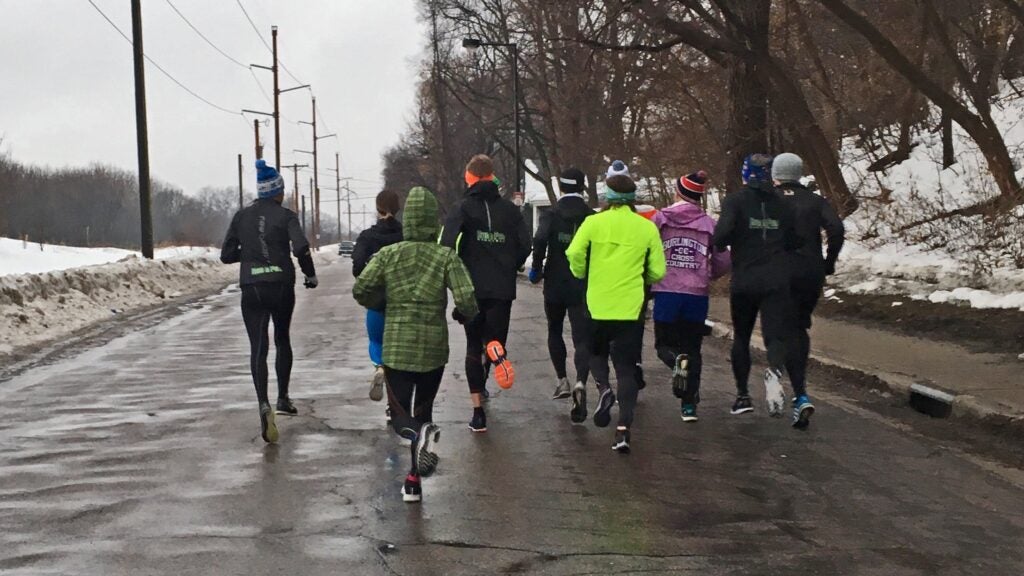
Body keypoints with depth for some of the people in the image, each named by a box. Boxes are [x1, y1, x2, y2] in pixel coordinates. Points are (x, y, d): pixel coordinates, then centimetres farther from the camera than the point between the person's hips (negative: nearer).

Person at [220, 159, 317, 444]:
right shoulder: (286, 216, -4)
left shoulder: (242, 216, 4)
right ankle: (283, 398, 29)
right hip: (282, 285, -1)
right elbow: (301, 248, -18)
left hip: (251, 288, 1)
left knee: (258, 347, -4)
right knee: (282, 340, 21)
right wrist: (311, 275, -3)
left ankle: (264, 405, -25)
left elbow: (226, 255, 3)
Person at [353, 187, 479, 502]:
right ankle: (414, 481, 14)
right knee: (423, 411, 17)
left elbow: (361, 290, -8)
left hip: (397, 346, 0)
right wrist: (465, 313, 10)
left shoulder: (388, 254, -2)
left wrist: (385, 304, 11)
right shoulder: (447, 257, -5)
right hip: (434, 346, 1)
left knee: (400, 415, 7)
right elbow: (467, 300, -13)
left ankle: (421, 433, -28)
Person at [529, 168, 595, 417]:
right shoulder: (593, 217, -1)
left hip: (555, 284, 0)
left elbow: (540, 240, -21)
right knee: (582, 338, -2)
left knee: (554, 331, 21)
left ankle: (562, 380, 19)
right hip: (584, 286, 0)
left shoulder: (551, 215, -5)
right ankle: (580, 382, -24)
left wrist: (536, 268, -8)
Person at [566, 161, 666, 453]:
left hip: (597, 305, 0)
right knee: (627, 368, 5)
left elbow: (574, 253, -13)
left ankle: (603, 388, -5)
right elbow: (658, 272, 0)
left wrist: (582, 275, 7)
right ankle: (623, 430, -5)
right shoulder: (647, 228, -1)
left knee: (596, 352, 25)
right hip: (631, 308, 0)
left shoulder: (593, 222, -3)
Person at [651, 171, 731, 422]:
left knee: (665, 343, 15)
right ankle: (689, 405, 9)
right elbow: (722, 263, 3)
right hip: (697, 295, 1)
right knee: (692, 348, 14)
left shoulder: (660, 218, -1)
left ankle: (677, 360, -21)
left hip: (666, 292, -1)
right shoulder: (709, 224, 4)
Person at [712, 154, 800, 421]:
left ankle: (743, 394, 20)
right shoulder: (782, 203, 5)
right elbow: (794, 242, 5)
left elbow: (723, 231, -19)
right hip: (777, 281, 1)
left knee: (741, 337, 16)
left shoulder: (735, 200, -4)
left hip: (743, 281, -1)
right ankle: (774, 371, -34)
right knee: (777, 334, -3)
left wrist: (717, 246, 1)